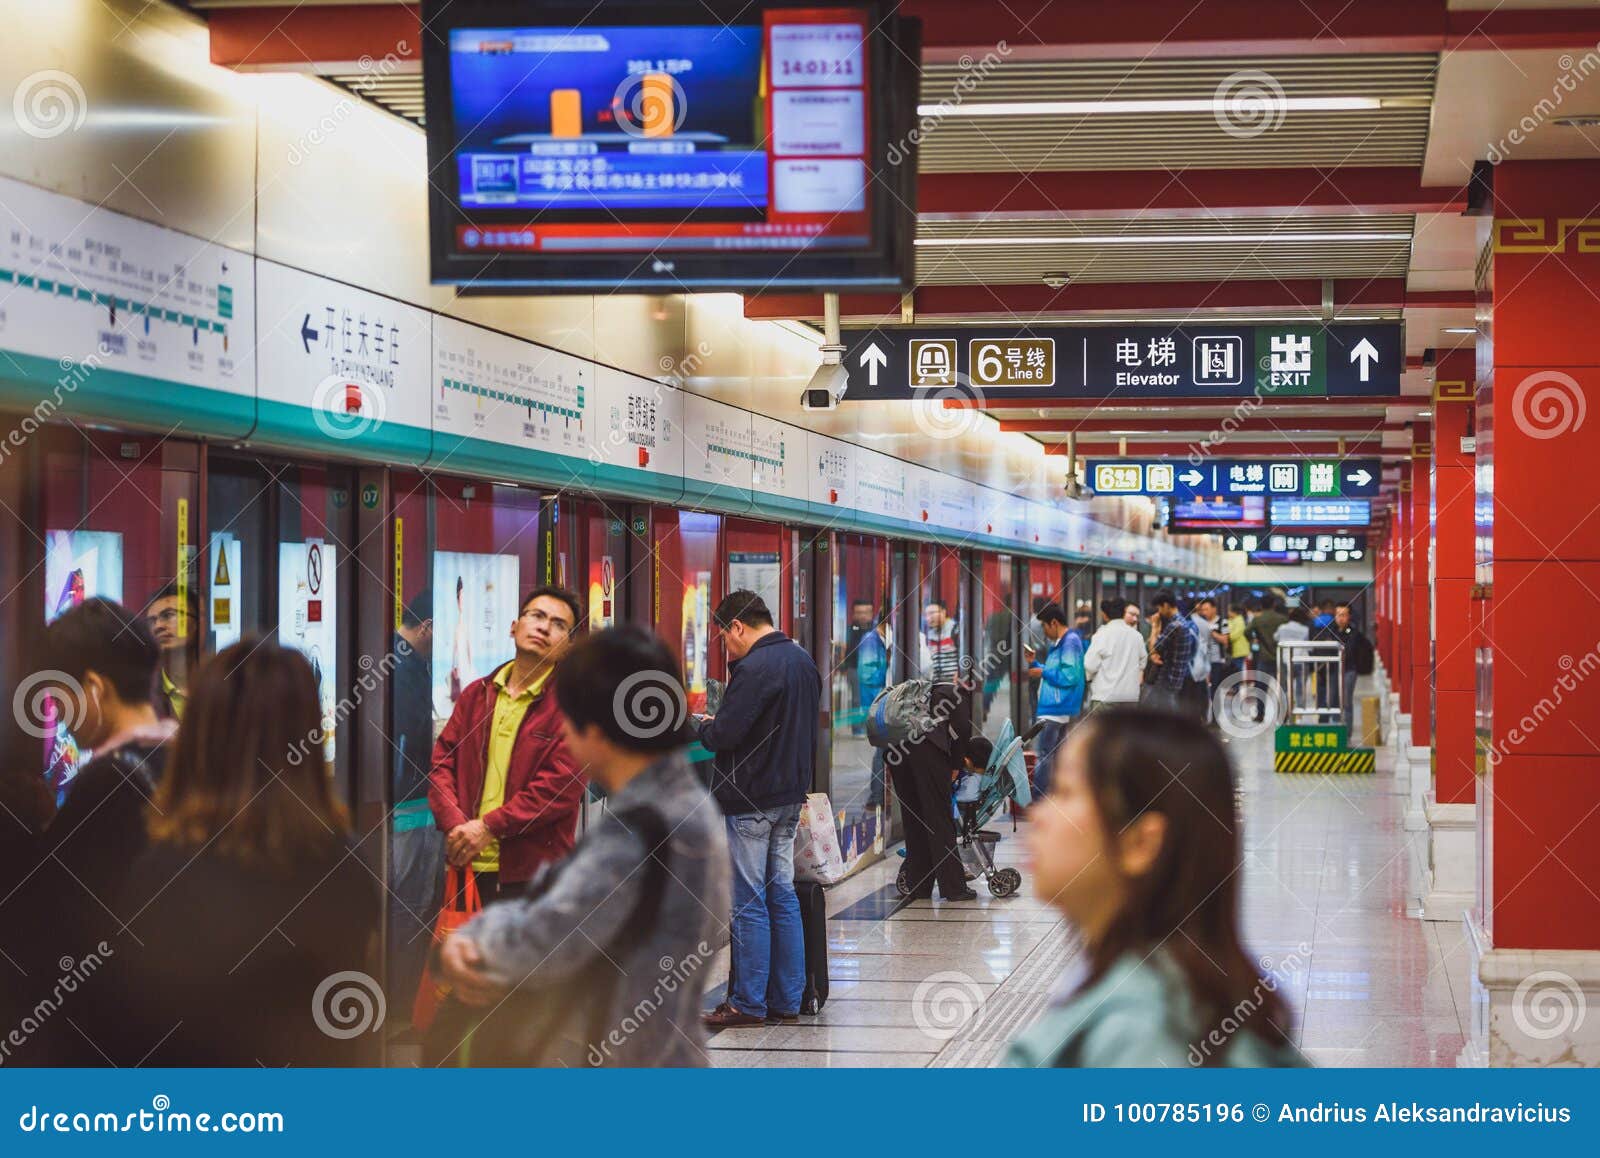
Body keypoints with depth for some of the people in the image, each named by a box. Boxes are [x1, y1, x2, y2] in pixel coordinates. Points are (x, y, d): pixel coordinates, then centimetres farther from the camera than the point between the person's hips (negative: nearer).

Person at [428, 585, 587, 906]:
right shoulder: (476, 694, 15)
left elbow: (561, 786, -12)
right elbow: (442, 761, 12)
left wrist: (489, 827, -14)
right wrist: (454, 825, -6)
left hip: (535, 870, -5)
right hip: (468, 867, 5)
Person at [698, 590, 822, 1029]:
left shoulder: (755, 668, -18)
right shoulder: (803, 660, 12)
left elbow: (725, 735, -21)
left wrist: (704, 726, -1)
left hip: (750, 801, -9)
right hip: (791, 795, 9)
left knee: (750, 902, -3)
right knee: (782, 895, 12)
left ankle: (749, 1004, 2)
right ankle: (787, 1001, 14)